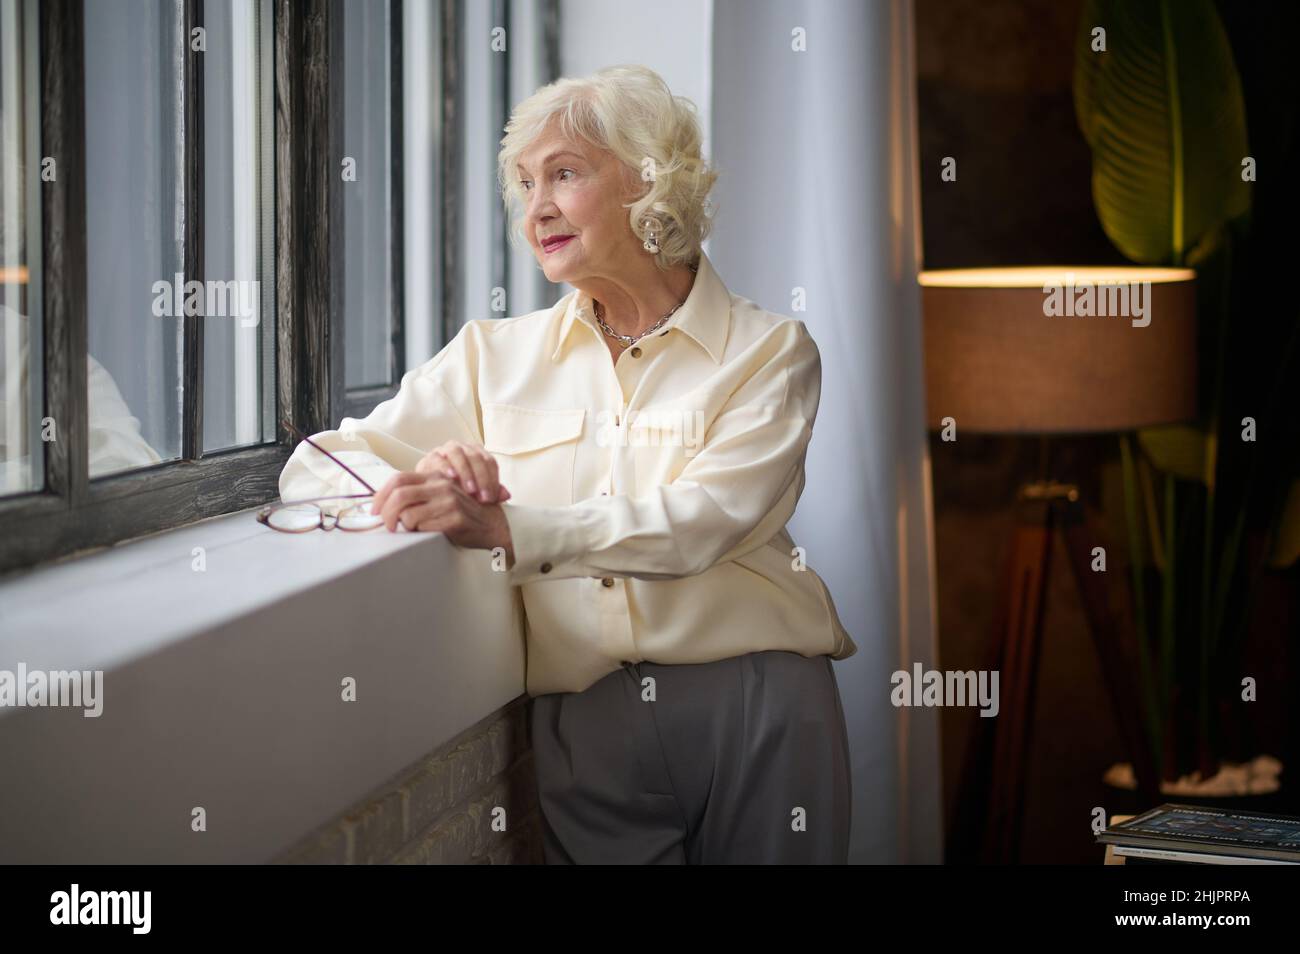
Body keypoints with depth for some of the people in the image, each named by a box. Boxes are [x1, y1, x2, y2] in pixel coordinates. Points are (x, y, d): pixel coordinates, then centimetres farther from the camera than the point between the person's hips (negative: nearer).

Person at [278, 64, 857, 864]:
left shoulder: (768, 350, 3)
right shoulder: (495, 355, 11)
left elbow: (702, 524, -14)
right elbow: (313, 469, 7)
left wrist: (504, 528, -27)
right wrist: (420, 482, -16)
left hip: (752, 706, -1)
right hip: (581, 726, 2)